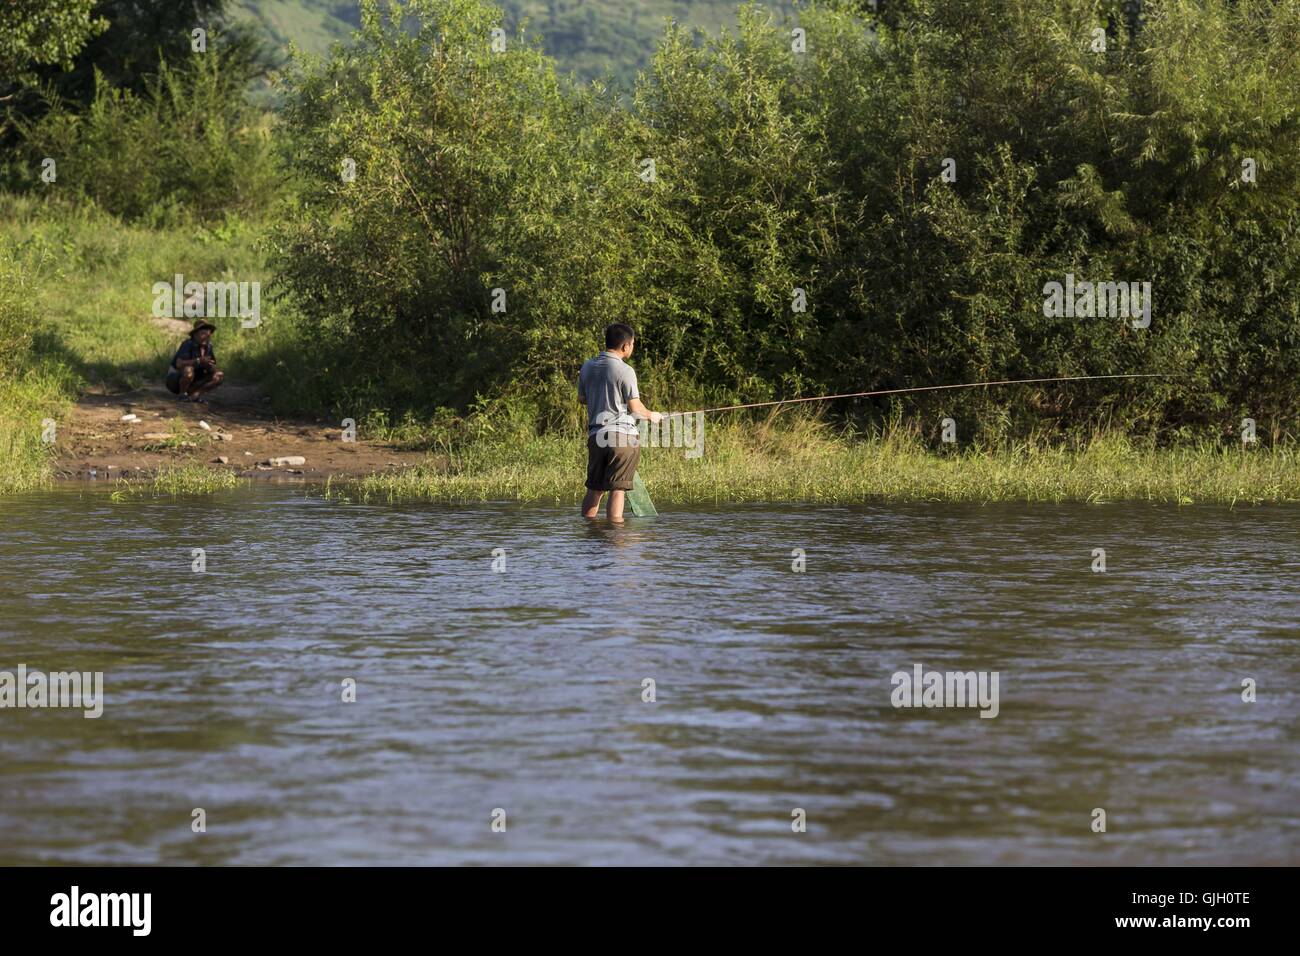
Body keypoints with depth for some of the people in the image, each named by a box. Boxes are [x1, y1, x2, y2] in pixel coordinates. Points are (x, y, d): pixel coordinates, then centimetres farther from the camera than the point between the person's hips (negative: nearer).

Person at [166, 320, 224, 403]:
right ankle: (183, 395, -15)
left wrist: (208, 364, -25)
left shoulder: (208, 346, -3)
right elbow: (179, 364, -36)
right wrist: (198, 361, -45)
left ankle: (193, 395, -8)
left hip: (193, 382, 7)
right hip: (175, 380, -7)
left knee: (219, 375, -6)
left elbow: (213, 369, -2)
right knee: (189, 370, -38)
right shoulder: (188, 344, -23)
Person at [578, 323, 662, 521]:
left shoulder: (588, 367, 8)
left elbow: (582, 398, 20)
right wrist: (651, 415, 11)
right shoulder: (624, 371, -11)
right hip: (622, 435, -6)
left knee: (594, 489, 12)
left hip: (595, 435, 6)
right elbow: (635, 407, -9)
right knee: (617, 489, -4)